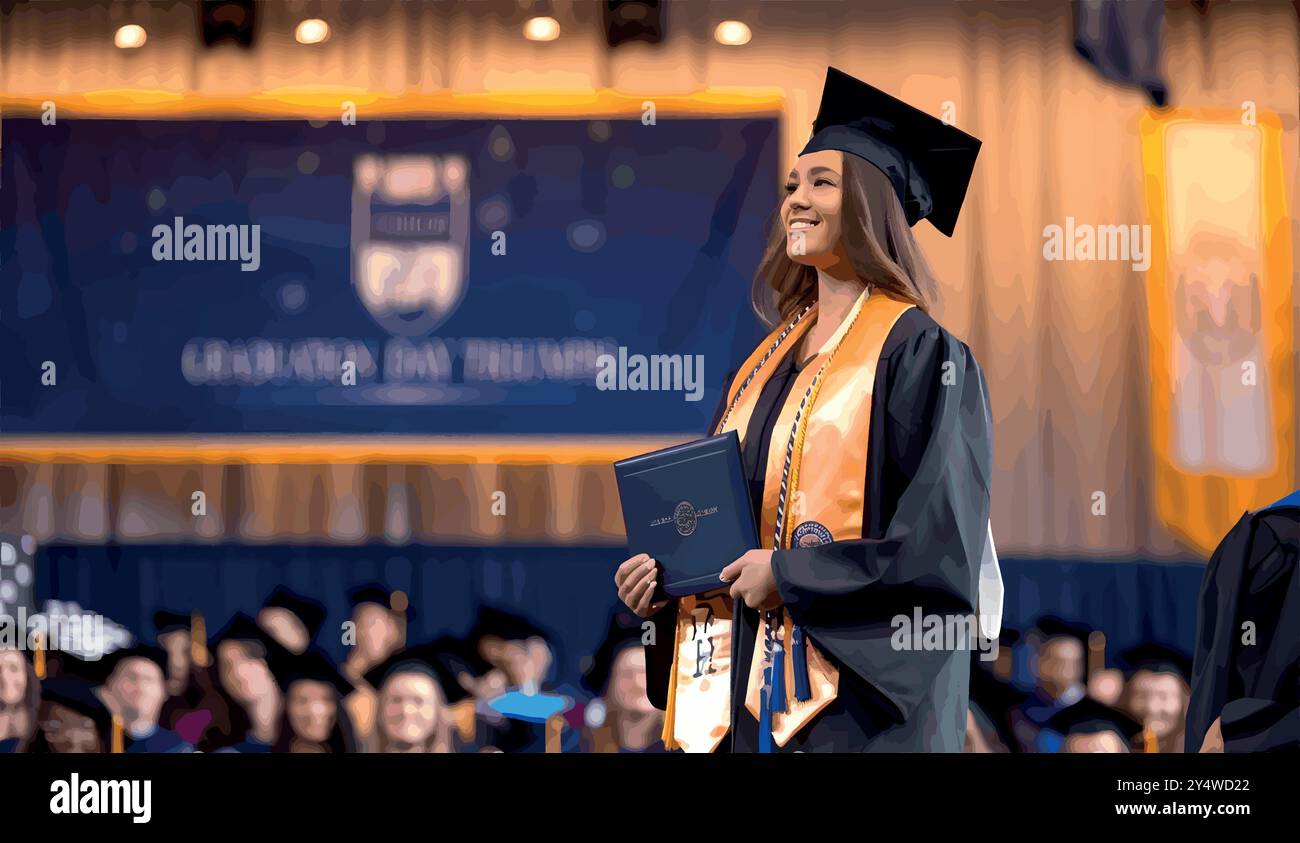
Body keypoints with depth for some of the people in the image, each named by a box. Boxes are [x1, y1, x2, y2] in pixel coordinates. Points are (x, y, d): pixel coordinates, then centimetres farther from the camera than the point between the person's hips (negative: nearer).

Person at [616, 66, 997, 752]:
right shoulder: (771, 359, 16)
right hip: (754, 694, 7)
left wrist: (788, 573, -16)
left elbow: (942, 550, -15)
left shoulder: (917, 354, -7)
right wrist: (668, 570, 2)